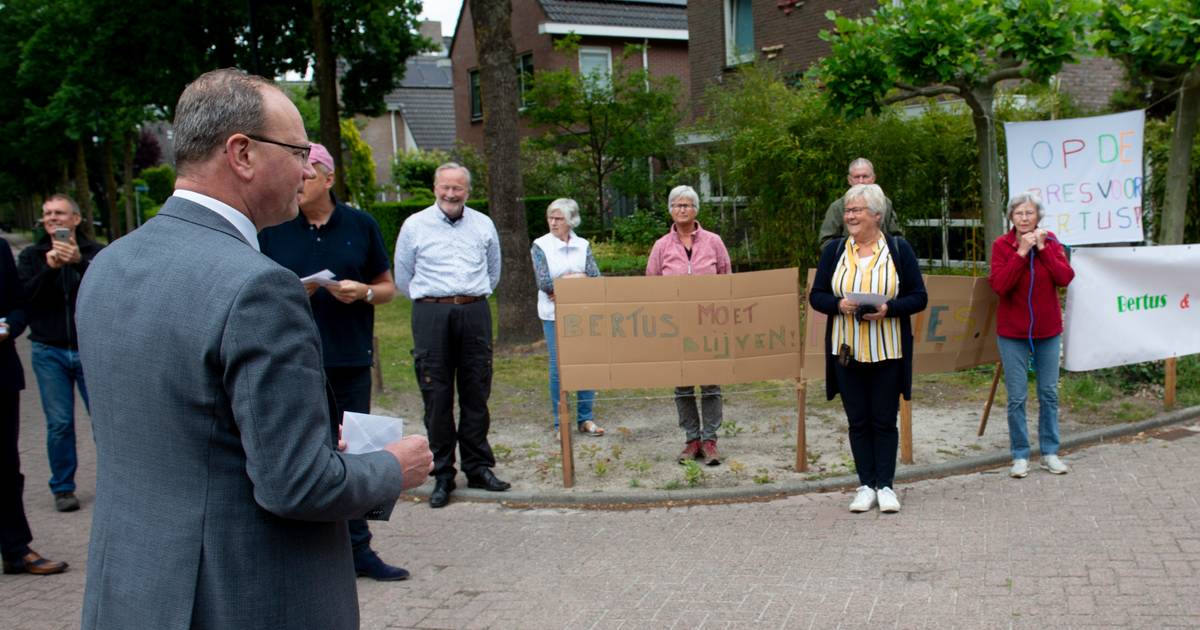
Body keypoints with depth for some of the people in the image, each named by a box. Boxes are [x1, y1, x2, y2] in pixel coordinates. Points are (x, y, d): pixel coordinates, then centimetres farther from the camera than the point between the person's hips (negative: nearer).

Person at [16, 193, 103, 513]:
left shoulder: (94, 252, 0)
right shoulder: (32, 256, 8)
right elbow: (25, 297, -5)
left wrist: (79, 262, -30)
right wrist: (49, 269, -20)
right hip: (49, 352, 2)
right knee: (59, 424, 4)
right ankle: (63, 488, 15)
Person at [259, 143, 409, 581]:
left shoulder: (361, 225, 4)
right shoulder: (272, 231, 1)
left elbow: (387, 288, 11)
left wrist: (364, 293, -11)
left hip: (350, 361, 2)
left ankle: (357, 549, 23)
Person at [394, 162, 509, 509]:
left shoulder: (484, 225, 11)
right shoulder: (415, 225, 4)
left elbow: (494, 272, 22)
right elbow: (402, 278, 11)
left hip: (475, 314, 2)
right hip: (432, 316, -2)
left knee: (476, 395, 7)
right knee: (437, 398, 0)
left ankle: (479, 468, 17)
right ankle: (442, 475, 8)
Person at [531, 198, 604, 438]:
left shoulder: (583, 245, 5)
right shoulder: (540, 245, -2)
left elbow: (595, 278, -3)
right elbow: (544, 283, -10)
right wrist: (576, 278, -7)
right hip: (553, 314, -3)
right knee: (558, 367, 0)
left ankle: (585, 418, 15)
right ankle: (560, 423, 8)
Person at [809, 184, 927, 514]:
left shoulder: (899, 249, -1)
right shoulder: (834, 250, 5)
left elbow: (919, 298, -2)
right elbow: (816, 296, 5)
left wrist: (888, 308, -19)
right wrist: (839, 305, -16)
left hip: (887, 351, -2)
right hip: (846, 350, 2)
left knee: (885, 420, 5)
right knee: (858, 421, 8)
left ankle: (885, 485, 16)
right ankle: (866, 485, 18)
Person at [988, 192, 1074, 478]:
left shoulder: (1050, 242, 2)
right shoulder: (1001, 245, -5)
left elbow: (1065, 278, -11)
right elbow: (999, 285, -18)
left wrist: (1042, 248, -15)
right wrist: (1021, 252, -21)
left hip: (1048, 331, 3)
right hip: (1012, 332, -2)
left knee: (1049, 393, 10)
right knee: (1017, 397, 0)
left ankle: (1050, 452, 21)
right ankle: (1020, 455, 11)